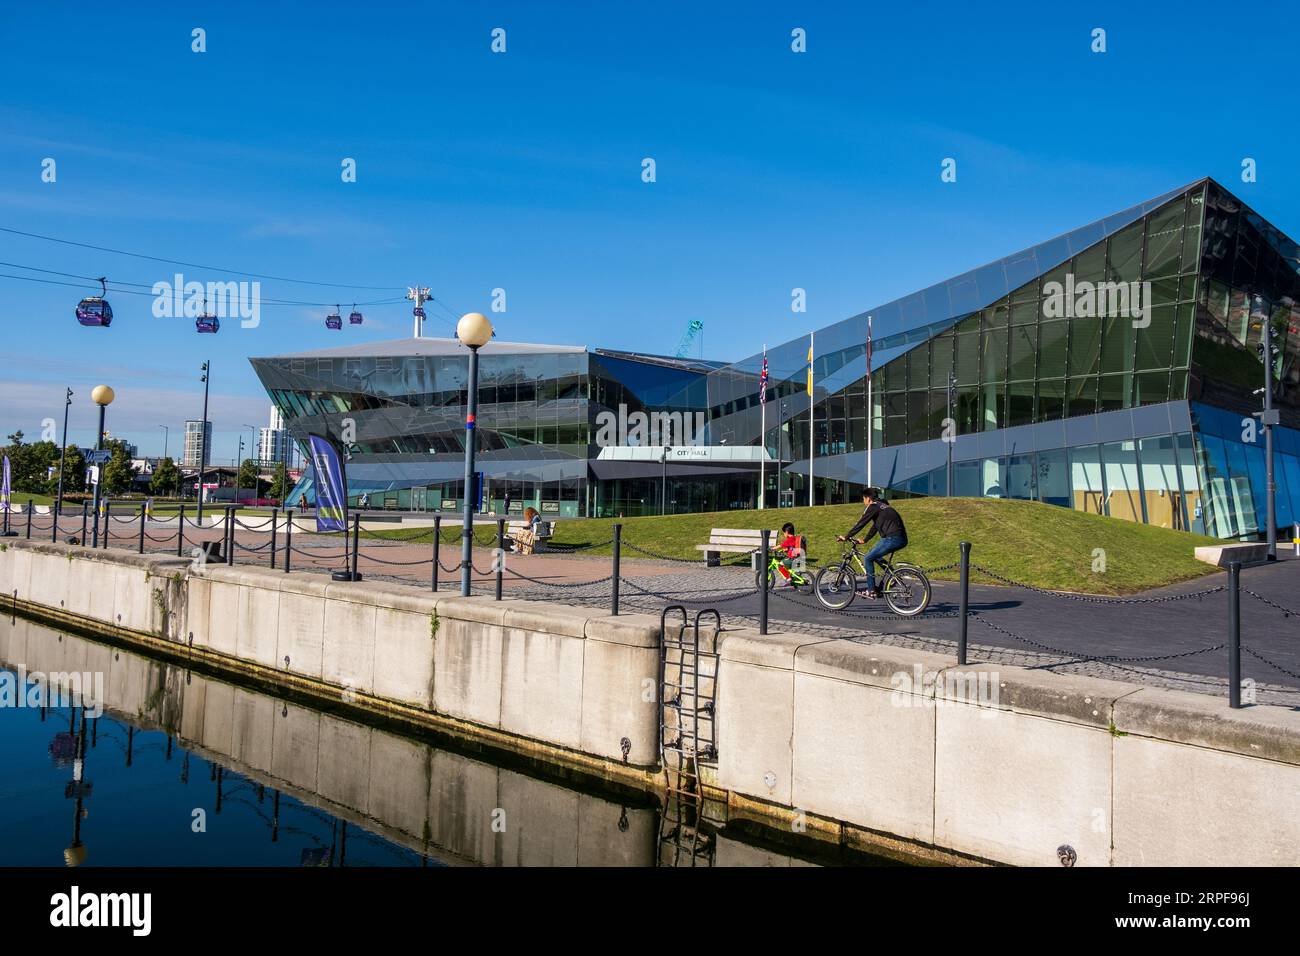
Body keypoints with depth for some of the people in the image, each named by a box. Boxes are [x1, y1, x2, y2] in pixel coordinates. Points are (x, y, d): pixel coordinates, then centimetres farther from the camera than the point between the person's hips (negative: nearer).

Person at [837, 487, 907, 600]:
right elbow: (876, 526, 31)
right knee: (875, 556, 24)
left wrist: (845, 537, 4)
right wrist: (864, 540, 33)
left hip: (892, 538, -9)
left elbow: (860, 524, -3)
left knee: (868, 559, 0)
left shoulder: (873, 507, -2)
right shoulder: (882, 506, 25)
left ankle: (872, 591, -1)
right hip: (902, 539, 9)